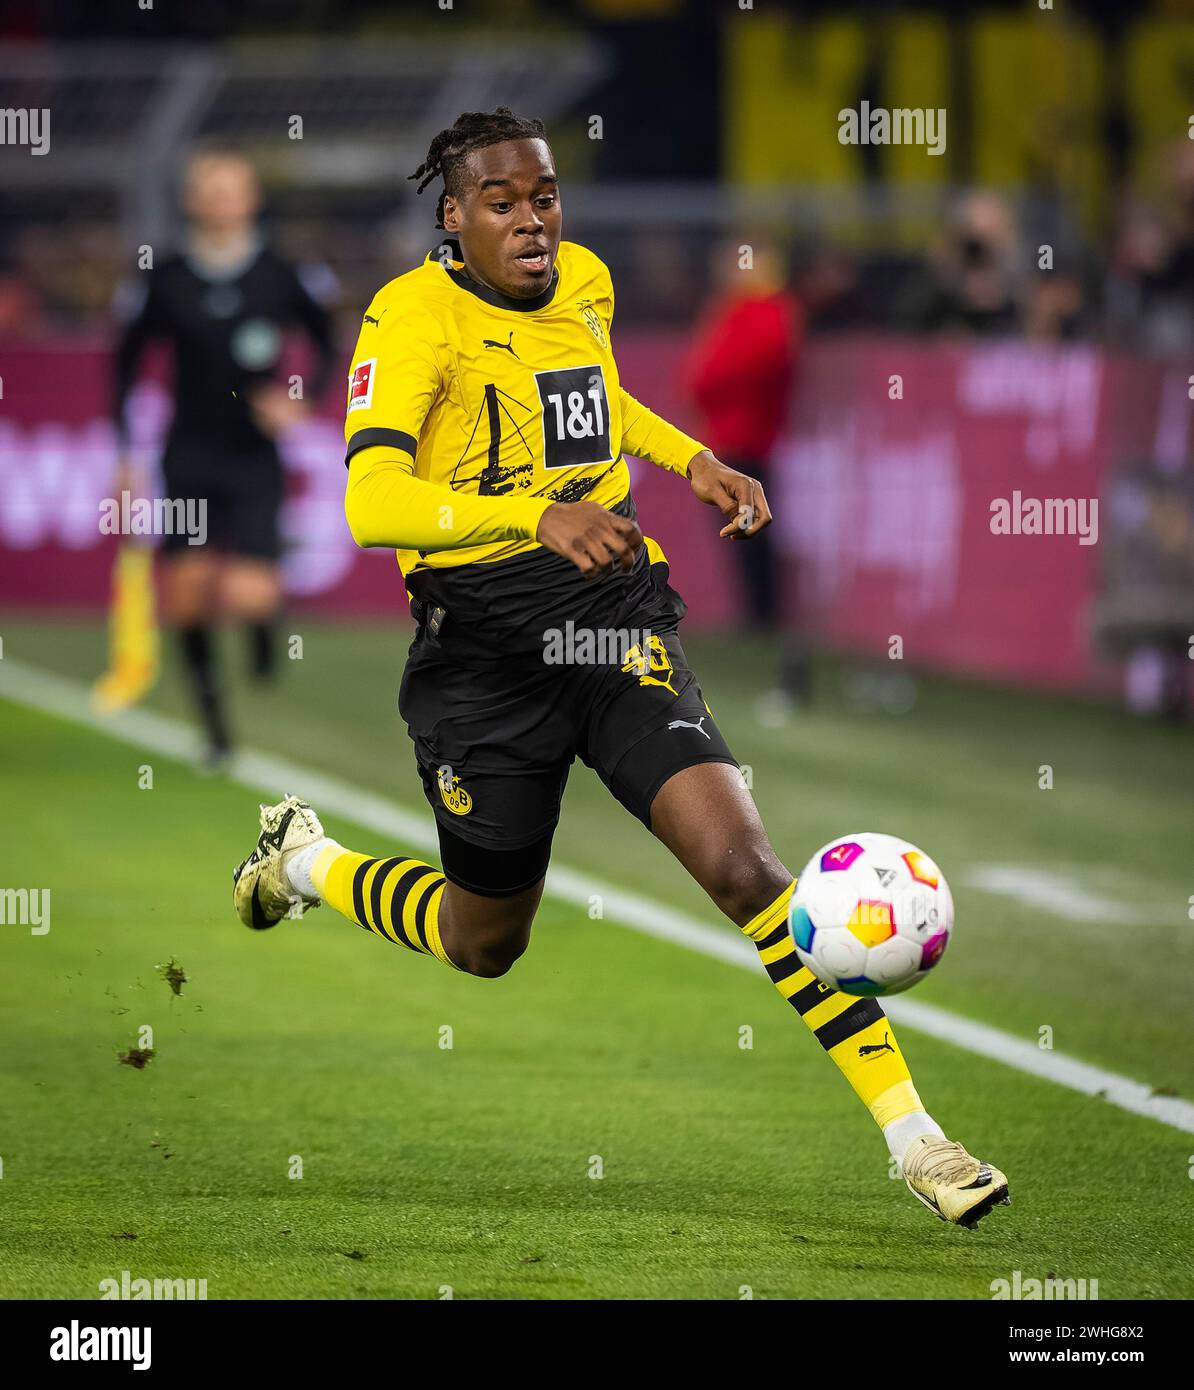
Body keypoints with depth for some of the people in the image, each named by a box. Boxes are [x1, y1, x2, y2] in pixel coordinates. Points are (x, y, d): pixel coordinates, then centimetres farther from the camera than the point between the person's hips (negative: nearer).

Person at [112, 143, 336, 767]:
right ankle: (215, 729, 15)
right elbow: (126, 363, 9)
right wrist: (125, 454, 4)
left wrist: (301, 399, -7)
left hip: (254, 458, -2)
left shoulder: (282, 278, -3)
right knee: (187, 595, -2)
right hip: (188, 463, 2)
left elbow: (330, 347, 11)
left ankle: (270, 603, 22)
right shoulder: (164, 281, -1)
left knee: (245, 595, -16)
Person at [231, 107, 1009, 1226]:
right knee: (486, 946, 14)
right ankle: (305, 860, 46)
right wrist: (539, 514, -42)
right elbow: (369, 502, -29)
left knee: (743, 862, -17)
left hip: (614, 622, 3)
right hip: (482, 650, -3)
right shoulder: (414, 317, -14)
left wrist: (692, 460, 14)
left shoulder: (584, 283, 6)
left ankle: (913, 1135, -16)